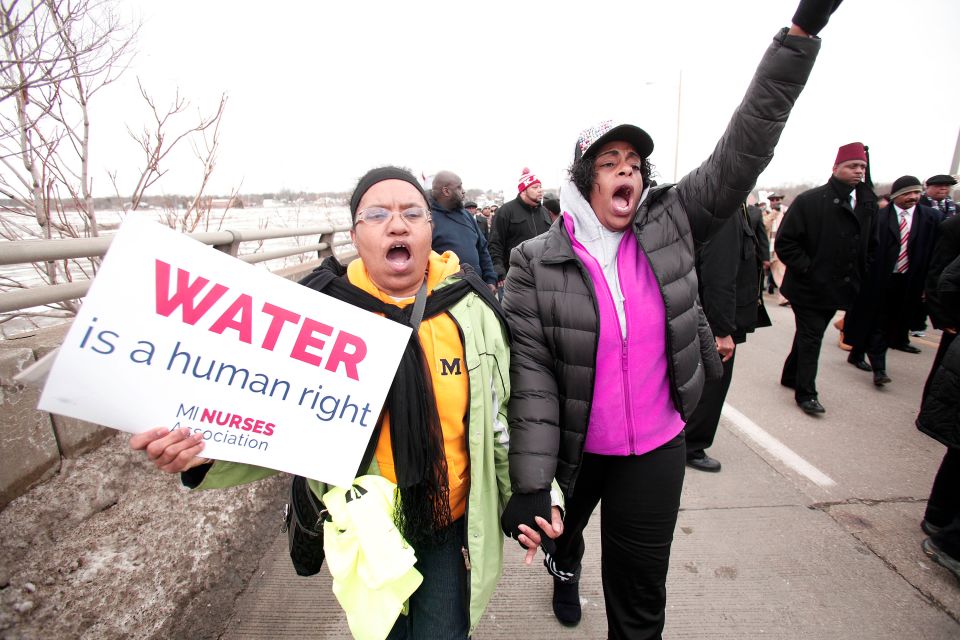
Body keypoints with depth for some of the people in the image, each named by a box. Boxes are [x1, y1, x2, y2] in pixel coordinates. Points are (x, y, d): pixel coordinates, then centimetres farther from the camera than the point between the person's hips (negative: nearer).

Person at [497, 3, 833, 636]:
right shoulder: (536, 262, -16)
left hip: (657, 451, 1)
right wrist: (529, 484, -21)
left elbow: (742, 151, -6)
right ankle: (565, 565, 70)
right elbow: (529, 373, -20)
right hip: (573, 450, 0)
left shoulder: (668, 224, -7)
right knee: (564, 527, 32)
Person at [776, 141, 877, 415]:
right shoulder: (810, 200, -12)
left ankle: (790, 376, 34)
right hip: (809, 287, -6)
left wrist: (859, 273, 9)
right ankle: (805, 393, 8)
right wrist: (807, 269, -18)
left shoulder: (867, 203, 7)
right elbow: (785, 242, -15)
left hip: (838, 287, 7)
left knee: (809, 336, 18)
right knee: (810, 338, -2)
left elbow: (870, 244, 19)